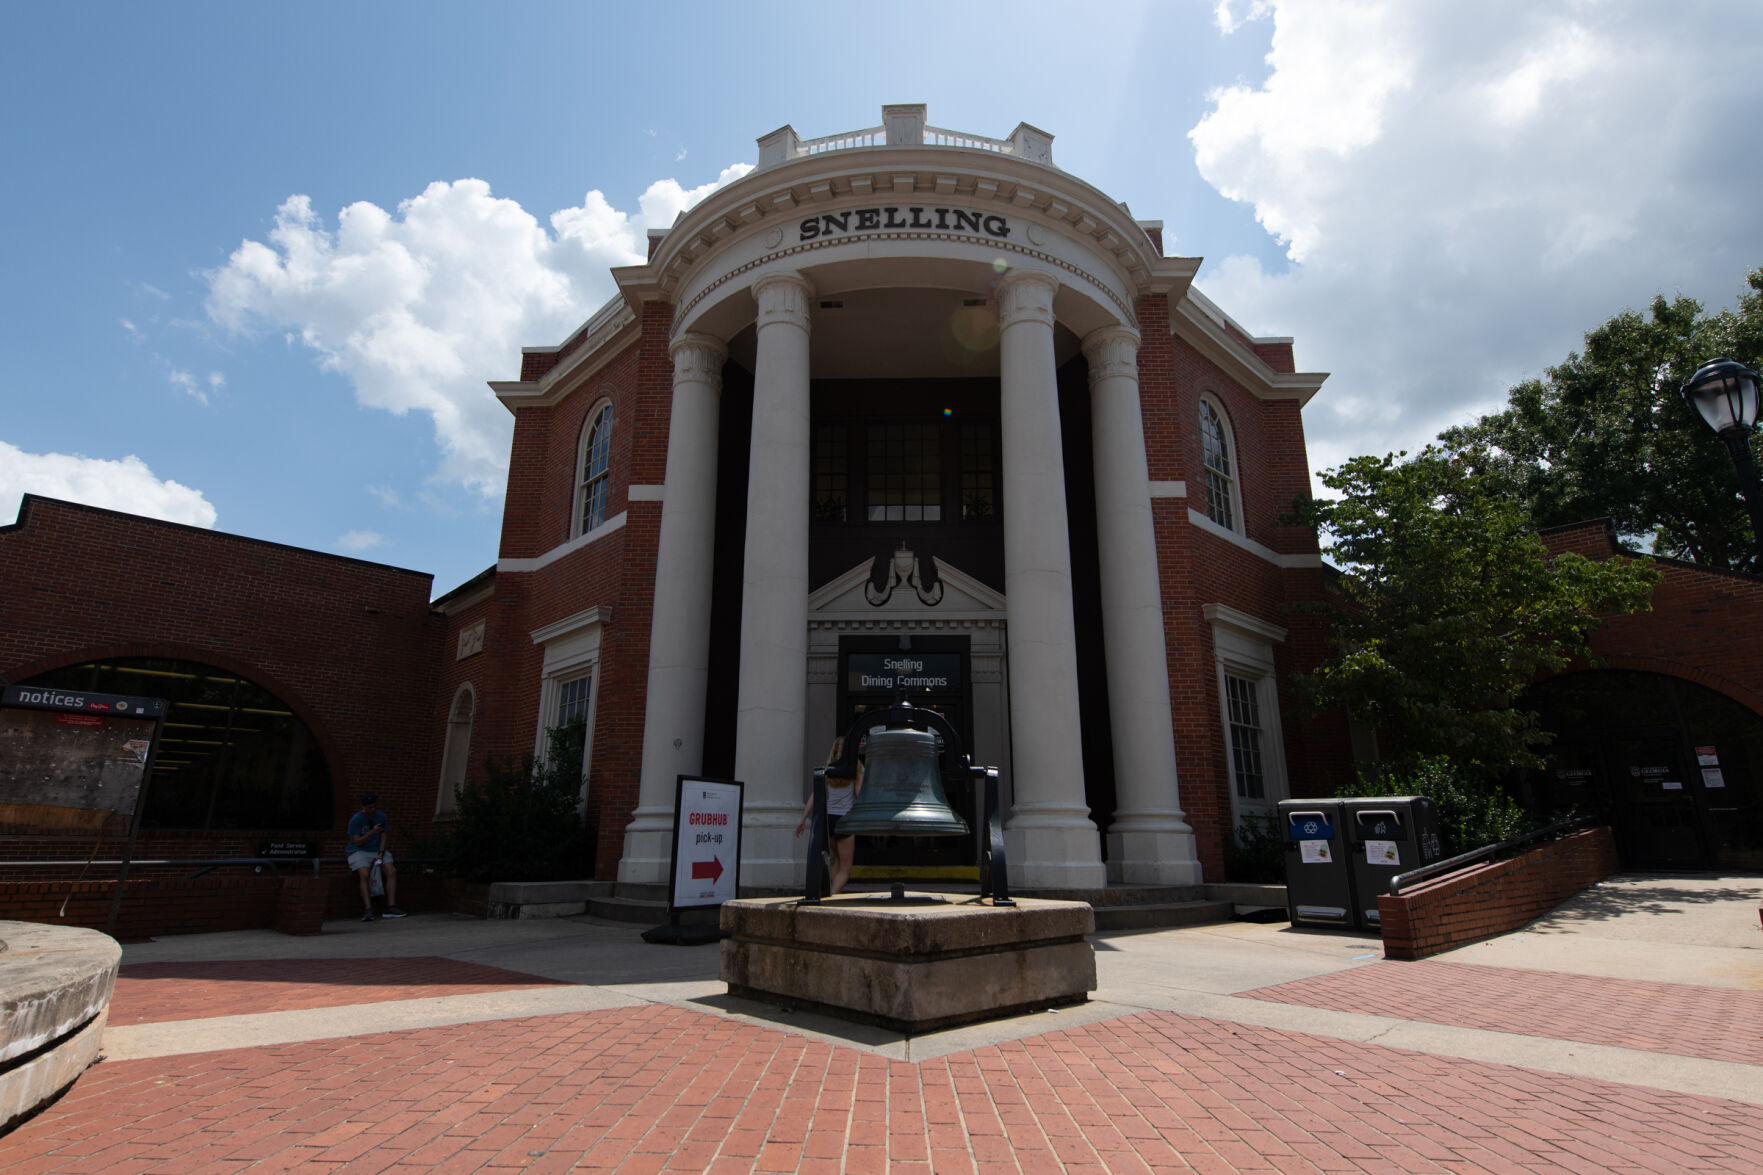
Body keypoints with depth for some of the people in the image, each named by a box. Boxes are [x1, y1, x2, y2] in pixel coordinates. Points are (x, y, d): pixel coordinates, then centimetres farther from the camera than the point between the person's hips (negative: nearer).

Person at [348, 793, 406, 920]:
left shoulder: (381, 816, 8)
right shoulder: (356, 820, -8)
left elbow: (383, 836, 5)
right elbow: (357, 842, -12)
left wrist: (381, 853, -9)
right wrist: (372, 832, -24)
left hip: (377, 851, 4)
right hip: (359, 852, -4)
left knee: (392, 872, -17)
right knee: (364, 875, -29)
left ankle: (391, 907, -21)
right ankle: (368, 910, -36)